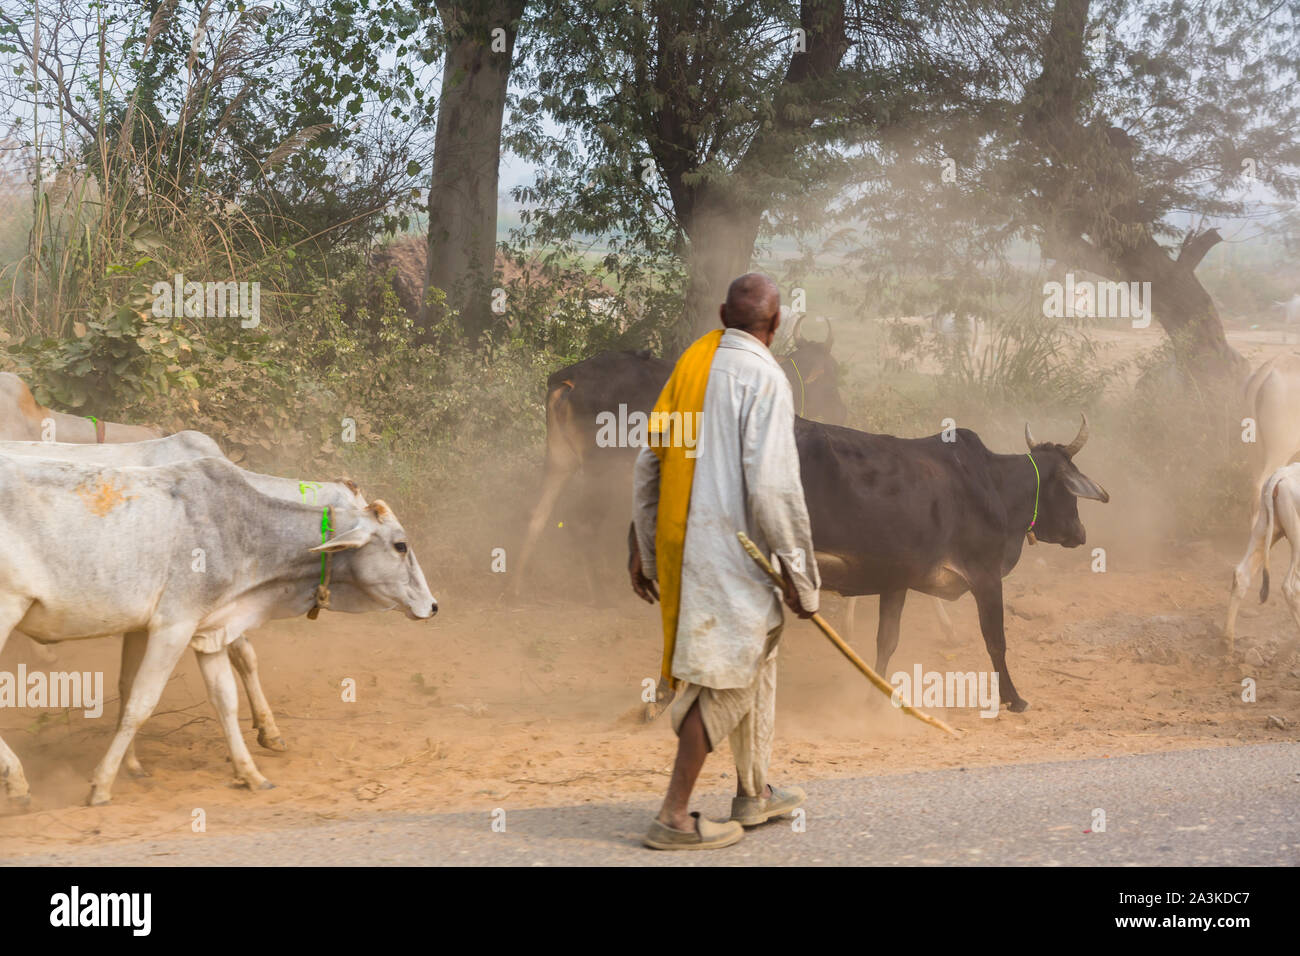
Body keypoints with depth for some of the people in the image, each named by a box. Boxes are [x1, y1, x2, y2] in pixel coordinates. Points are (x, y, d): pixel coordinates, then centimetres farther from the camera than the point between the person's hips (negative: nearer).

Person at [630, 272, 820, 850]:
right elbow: (773, 485, -20)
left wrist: (643, 545, 19)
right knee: (722, 679, 0)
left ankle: (753, 793, 32)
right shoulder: (764, 378, -14)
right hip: (731, 551, -8)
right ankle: (674, 817, 1)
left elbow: (649, 460, 11)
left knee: (754, 662, 21)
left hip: (680, 544, 8)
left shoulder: (691, 363, 8)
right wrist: (798, 572, -12)